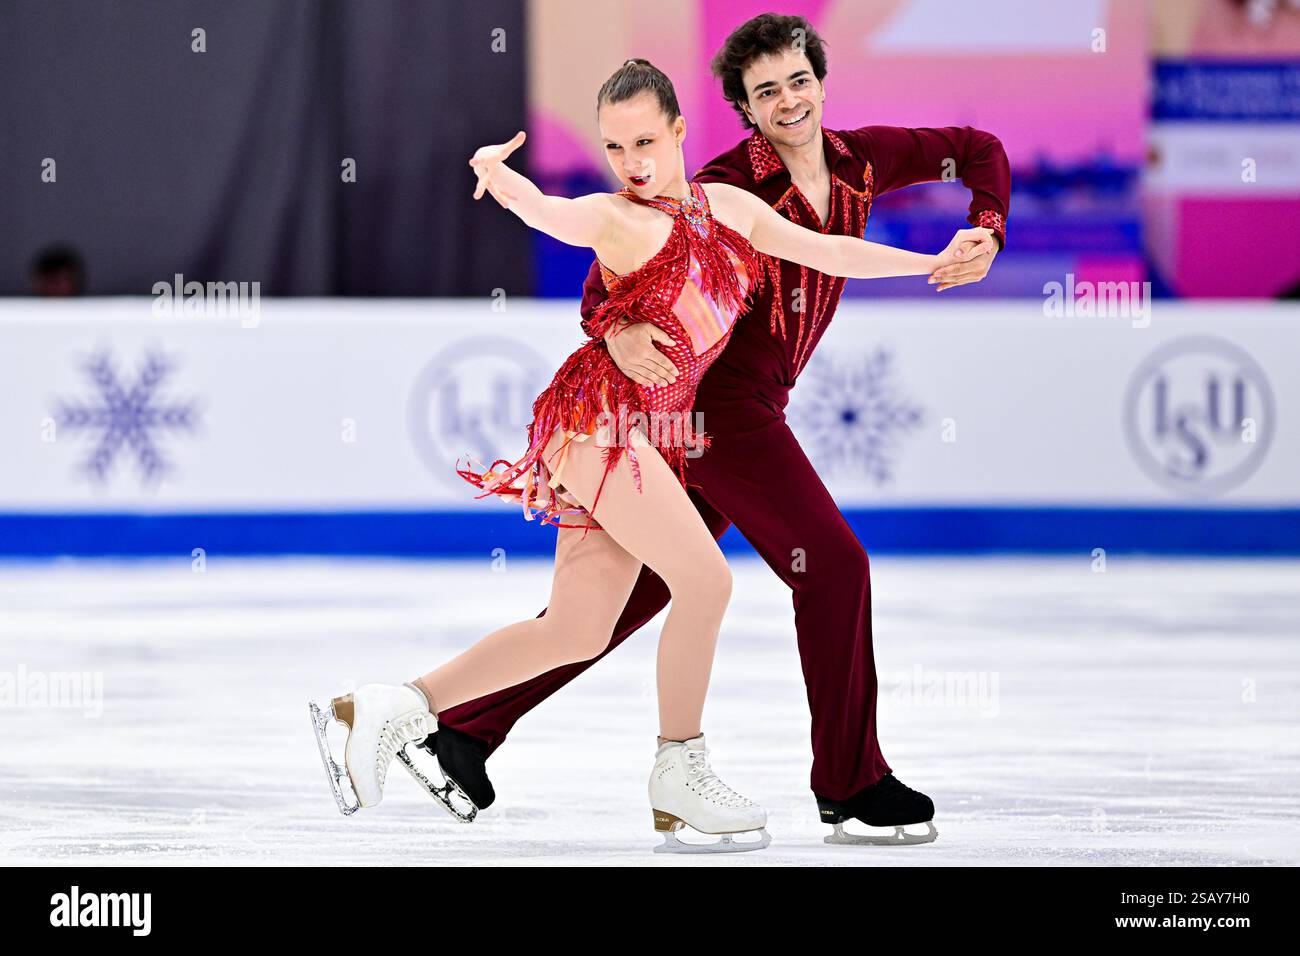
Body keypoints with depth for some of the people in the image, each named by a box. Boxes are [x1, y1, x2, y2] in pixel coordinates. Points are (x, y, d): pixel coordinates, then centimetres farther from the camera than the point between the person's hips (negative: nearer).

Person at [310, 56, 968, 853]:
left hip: (652, 438, 8)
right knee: (707, 581, -13)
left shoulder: (727, 206, 17)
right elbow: (544, 211, -25)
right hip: (602, 415, -8)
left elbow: (827, 252, 24)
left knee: (578, 632, 4)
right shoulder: (615, 219, -4)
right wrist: (495, 173, -47)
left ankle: (392, 709, 8)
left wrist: (930, 262, 23)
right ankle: (679, 774, 1)